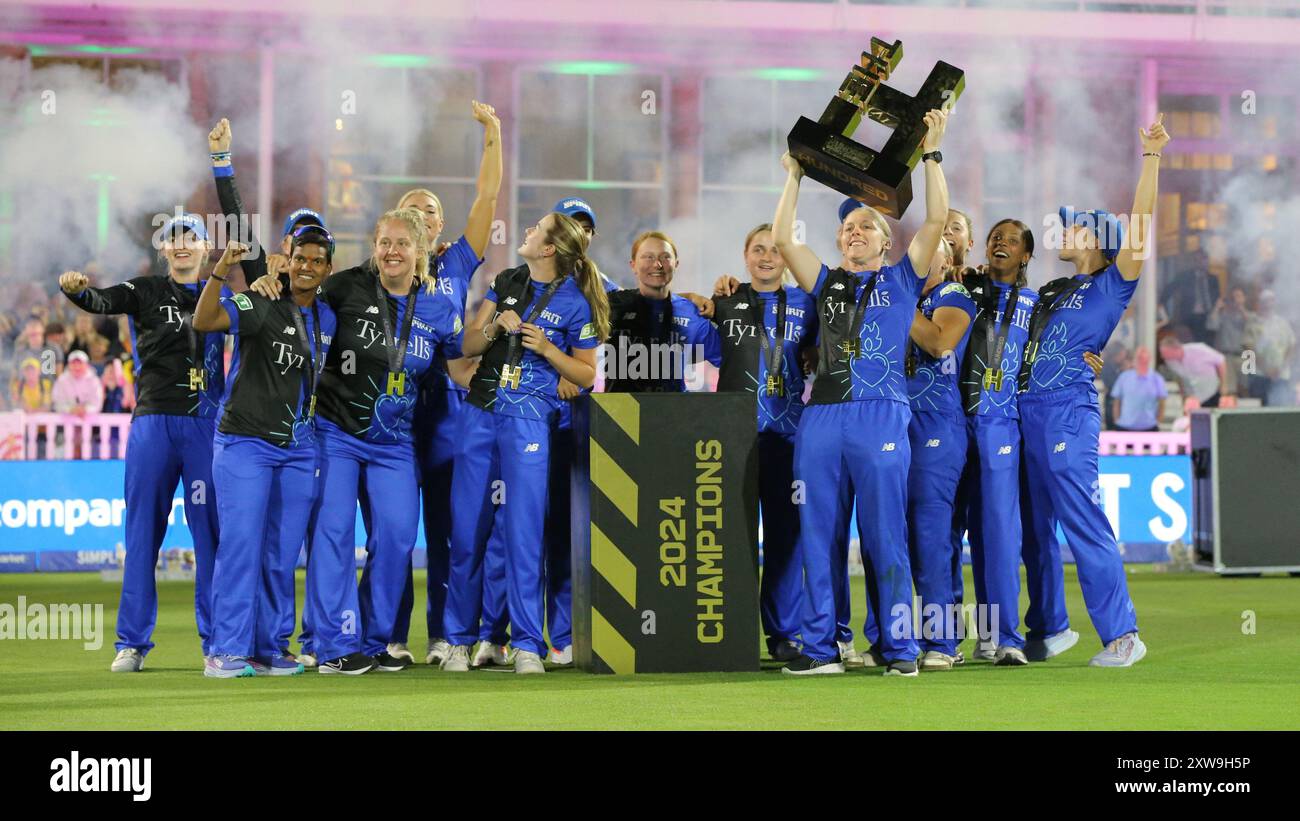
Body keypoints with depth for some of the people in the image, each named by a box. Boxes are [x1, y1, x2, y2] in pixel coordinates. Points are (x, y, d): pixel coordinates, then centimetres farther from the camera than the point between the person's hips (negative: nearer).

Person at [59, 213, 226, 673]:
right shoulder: (145, 292, 6)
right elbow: (103, 303, -12)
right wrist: (77, 290, -35)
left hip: (206, 423, 0)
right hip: (153, 422, 0)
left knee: (212, 531, 1)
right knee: (142, 531, 2)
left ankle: (216, 643, 8)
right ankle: (132, 642, 7)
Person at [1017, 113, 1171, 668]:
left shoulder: (1111, 286, 1)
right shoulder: (1050, 293, 21)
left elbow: (1140, 227, -10)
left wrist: (1151, 158, -15)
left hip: (1069, 414, -8)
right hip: (1026, 414, 8)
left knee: (1084, 526, -11)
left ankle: (1122, 635, -9)